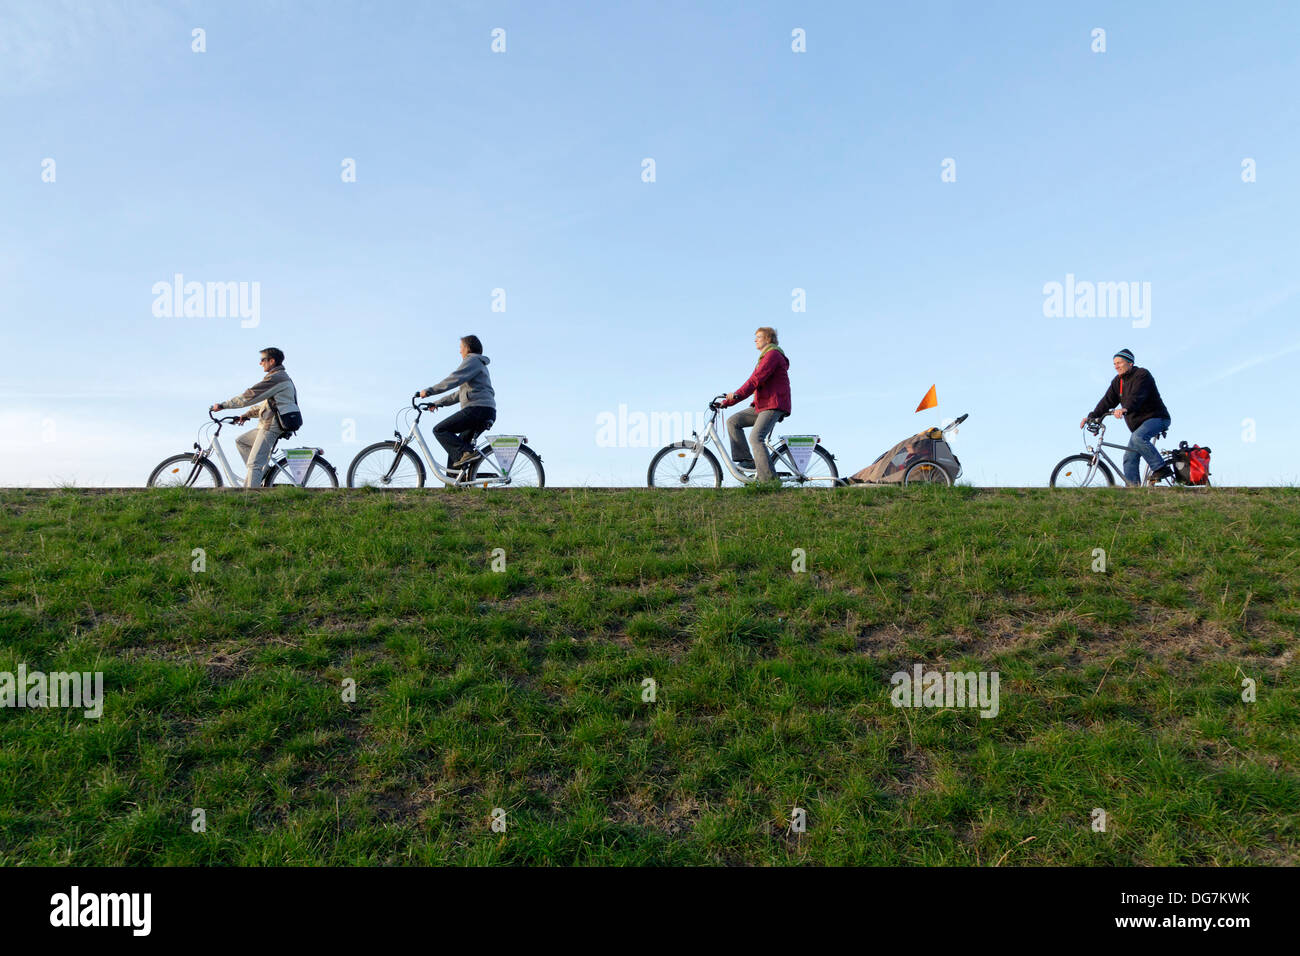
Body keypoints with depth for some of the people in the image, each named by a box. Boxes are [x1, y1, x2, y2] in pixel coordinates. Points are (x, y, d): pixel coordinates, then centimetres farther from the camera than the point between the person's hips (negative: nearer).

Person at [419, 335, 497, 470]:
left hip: (478, 408, -10)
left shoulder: (473, 360, 0)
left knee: (440, 430, -9)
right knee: (455, 445, 12)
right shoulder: (479, 364, 32)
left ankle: (467, 453, -22)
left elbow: (454, 379, -15)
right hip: (487, 413, 10)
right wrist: (437, 403, 32)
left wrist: (429, 391, -14)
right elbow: (460, 394, 34)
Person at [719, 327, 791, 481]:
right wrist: (727, 402, 17)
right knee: (733, 421, 0)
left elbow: (757, 378, -20)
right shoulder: (764, 358, 27)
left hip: (774, 405, -10)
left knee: (755, 437, -23)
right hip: (762, 405, 10)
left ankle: (768, 479, -25)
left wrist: (737, 394, -29)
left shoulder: (773, 354, -6)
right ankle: (747, 460, -3)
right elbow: (753, 384, 25)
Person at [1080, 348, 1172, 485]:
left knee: (1138, 438, -36)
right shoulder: (1117, 381, 11)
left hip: (1156, 417, -8)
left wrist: (1125, 409, -50)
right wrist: (1092, 416, -8)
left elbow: (1137, 396, -31)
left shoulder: (1142, 375, -14)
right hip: (1138, 423, 8)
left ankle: (1161, 468, -26)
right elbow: (1107, 401, 5)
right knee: (1129, 459, -1)